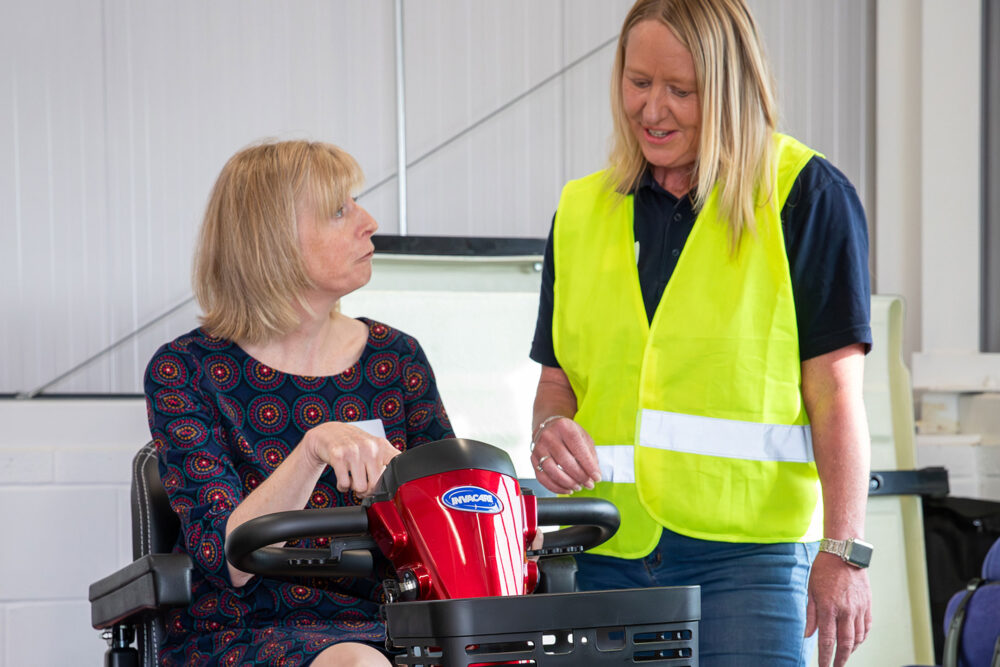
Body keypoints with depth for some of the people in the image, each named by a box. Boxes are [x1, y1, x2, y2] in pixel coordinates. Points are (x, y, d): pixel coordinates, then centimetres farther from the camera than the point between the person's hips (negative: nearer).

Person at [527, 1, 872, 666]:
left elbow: (835, 392, -3)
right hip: (603, 555, 4)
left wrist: (843, 549, -10)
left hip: (746, 553, -4)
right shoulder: (580, 212, 15)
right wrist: (550, 427, -1)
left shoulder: (803, 194, 1)